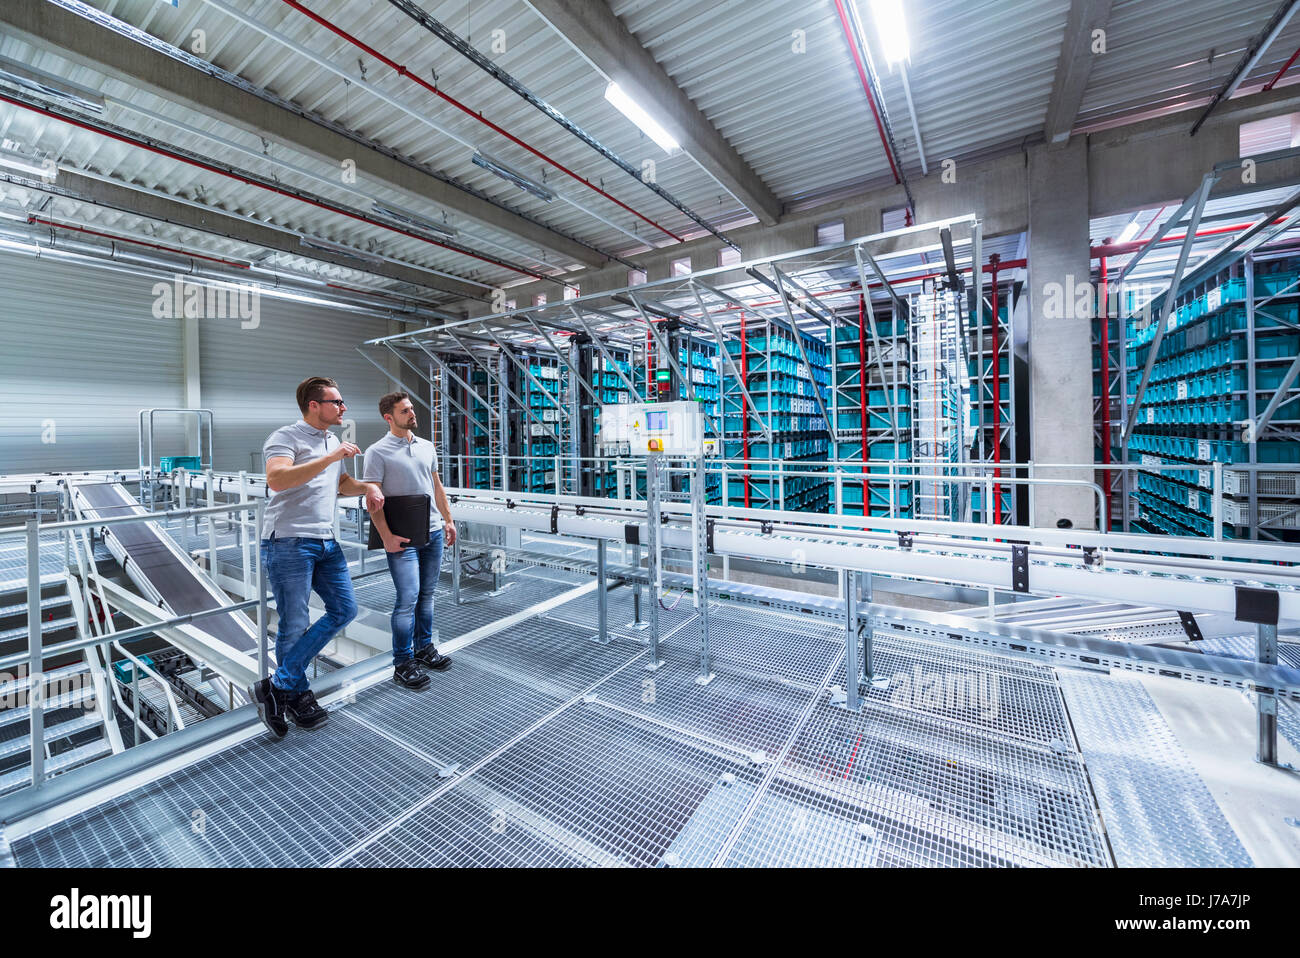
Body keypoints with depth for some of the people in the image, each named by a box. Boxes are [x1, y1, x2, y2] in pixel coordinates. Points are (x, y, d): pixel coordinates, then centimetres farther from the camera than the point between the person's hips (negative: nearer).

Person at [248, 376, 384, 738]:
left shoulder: (334, 441, 18)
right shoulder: (285, 438, -7)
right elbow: (276, 479, -26)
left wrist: (368, 487, 11)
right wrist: (331, 457, -25)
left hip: (326, 541, 8)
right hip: (289, 541, -8)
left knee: (344, 609, 2)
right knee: (294, 626, 1)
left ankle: (279, 686, 10)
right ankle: (297, 695, 20)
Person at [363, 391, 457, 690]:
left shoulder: (426, 446, 12)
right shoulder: (378, 452, -6)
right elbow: (372, 499, -10)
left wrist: (448, 519, 14)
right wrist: (387, 537, -16)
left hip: (433, 531, 6)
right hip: (402, 537, -6)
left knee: (426, 594, 14)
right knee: (408, 598, -7)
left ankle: (424, 648, 28)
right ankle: (403, 663, 6)